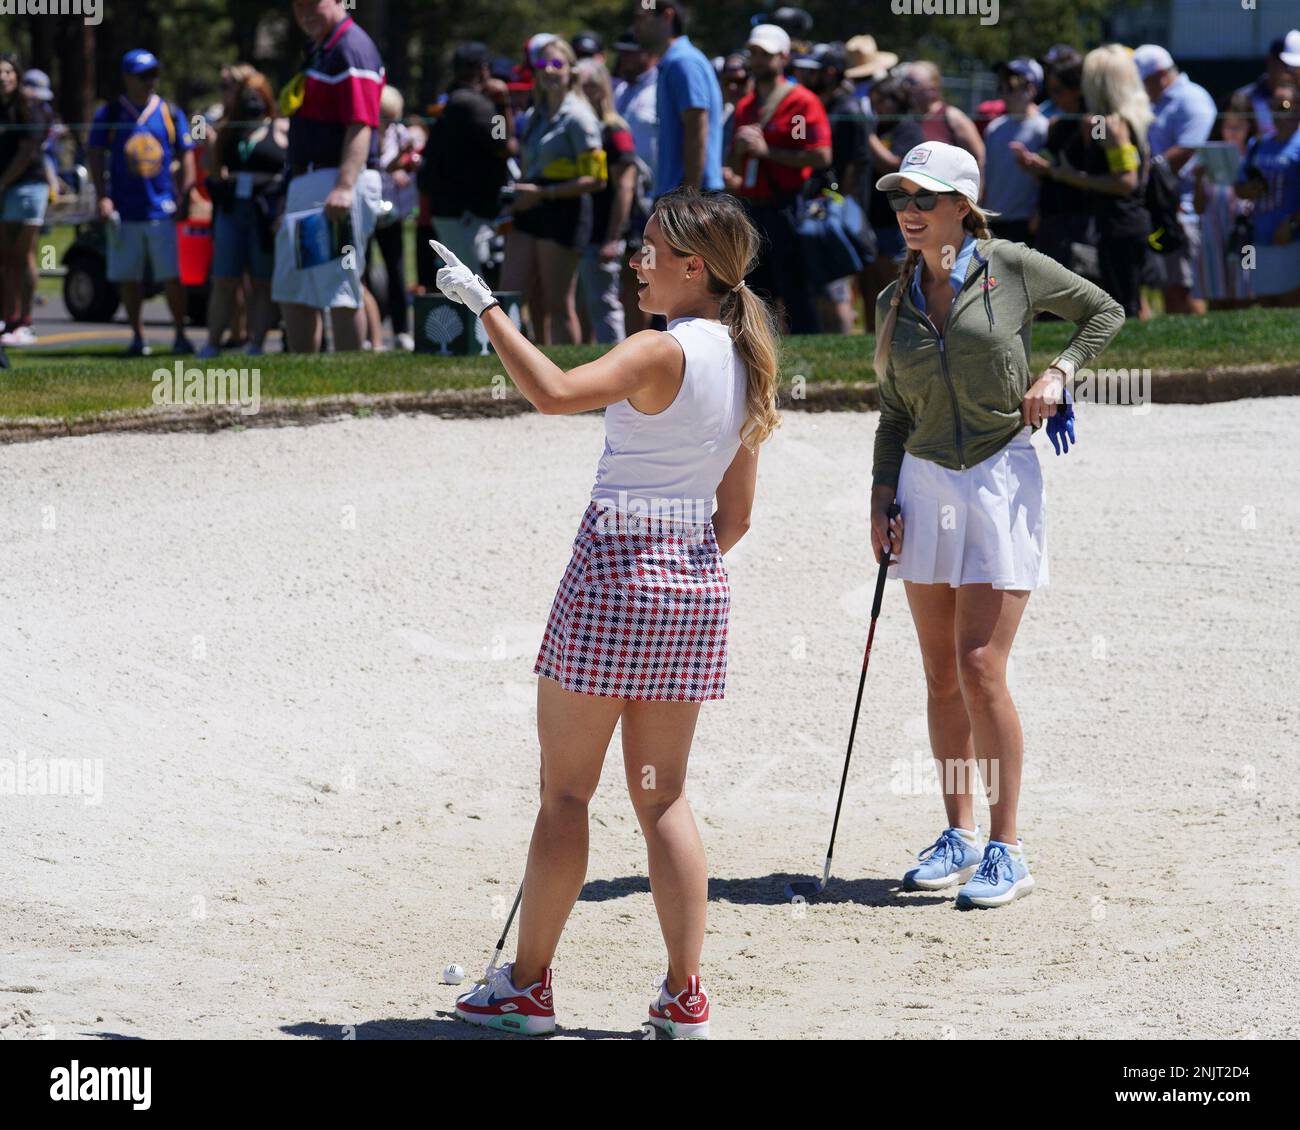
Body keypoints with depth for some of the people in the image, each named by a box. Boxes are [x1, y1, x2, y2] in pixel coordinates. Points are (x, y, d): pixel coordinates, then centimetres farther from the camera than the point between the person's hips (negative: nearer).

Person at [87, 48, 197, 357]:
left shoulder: (170, 114, 8)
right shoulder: (109, 115, 5)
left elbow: (187, 158, 10)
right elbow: (97, 157, 4)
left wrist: (182, 197, -1)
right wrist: (103, 197, -7)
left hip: (162, 211, 0)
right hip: (124, 212, 0)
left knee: (171, 276, -4)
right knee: (129, 278, 4)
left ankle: (180, 335, 3)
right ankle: (137, 336, 13)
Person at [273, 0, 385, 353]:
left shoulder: (352, 49, -12)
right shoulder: (317, 50, 20)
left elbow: (360, 125, -21)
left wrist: (344, 187, -31)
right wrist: (293, 192, 23)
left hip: (337, 183, -11)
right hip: (307, 187, 11)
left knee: (340, 291, -10)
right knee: (292, 292, 12)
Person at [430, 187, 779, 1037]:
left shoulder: (662, 353, -15)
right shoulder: (743, 362, 8)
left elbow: (555, 392, -33)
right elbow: (737, 515, 12)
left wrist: (487, 307, -25)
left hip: (617, 570, -7)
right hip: (697, 580, 7)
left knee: (566, 790, 4)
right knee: (664, 795, 11)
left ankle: (528, 986, 11)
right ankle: (685, 996, 8)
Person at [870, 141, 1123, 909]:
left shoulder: (1013, 269, -4)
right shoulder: (897, 300, 9)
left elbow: (1106, 311, 9)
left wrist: (1059, 371, -6)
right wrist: (883, 498, 5)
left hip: (1001, 480, -5)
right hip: (925, 484, 5)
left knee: (980, 669, -12)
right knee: (940, 674, 6)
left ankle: (1008, 851, -5)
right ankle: (960, 836, 17)